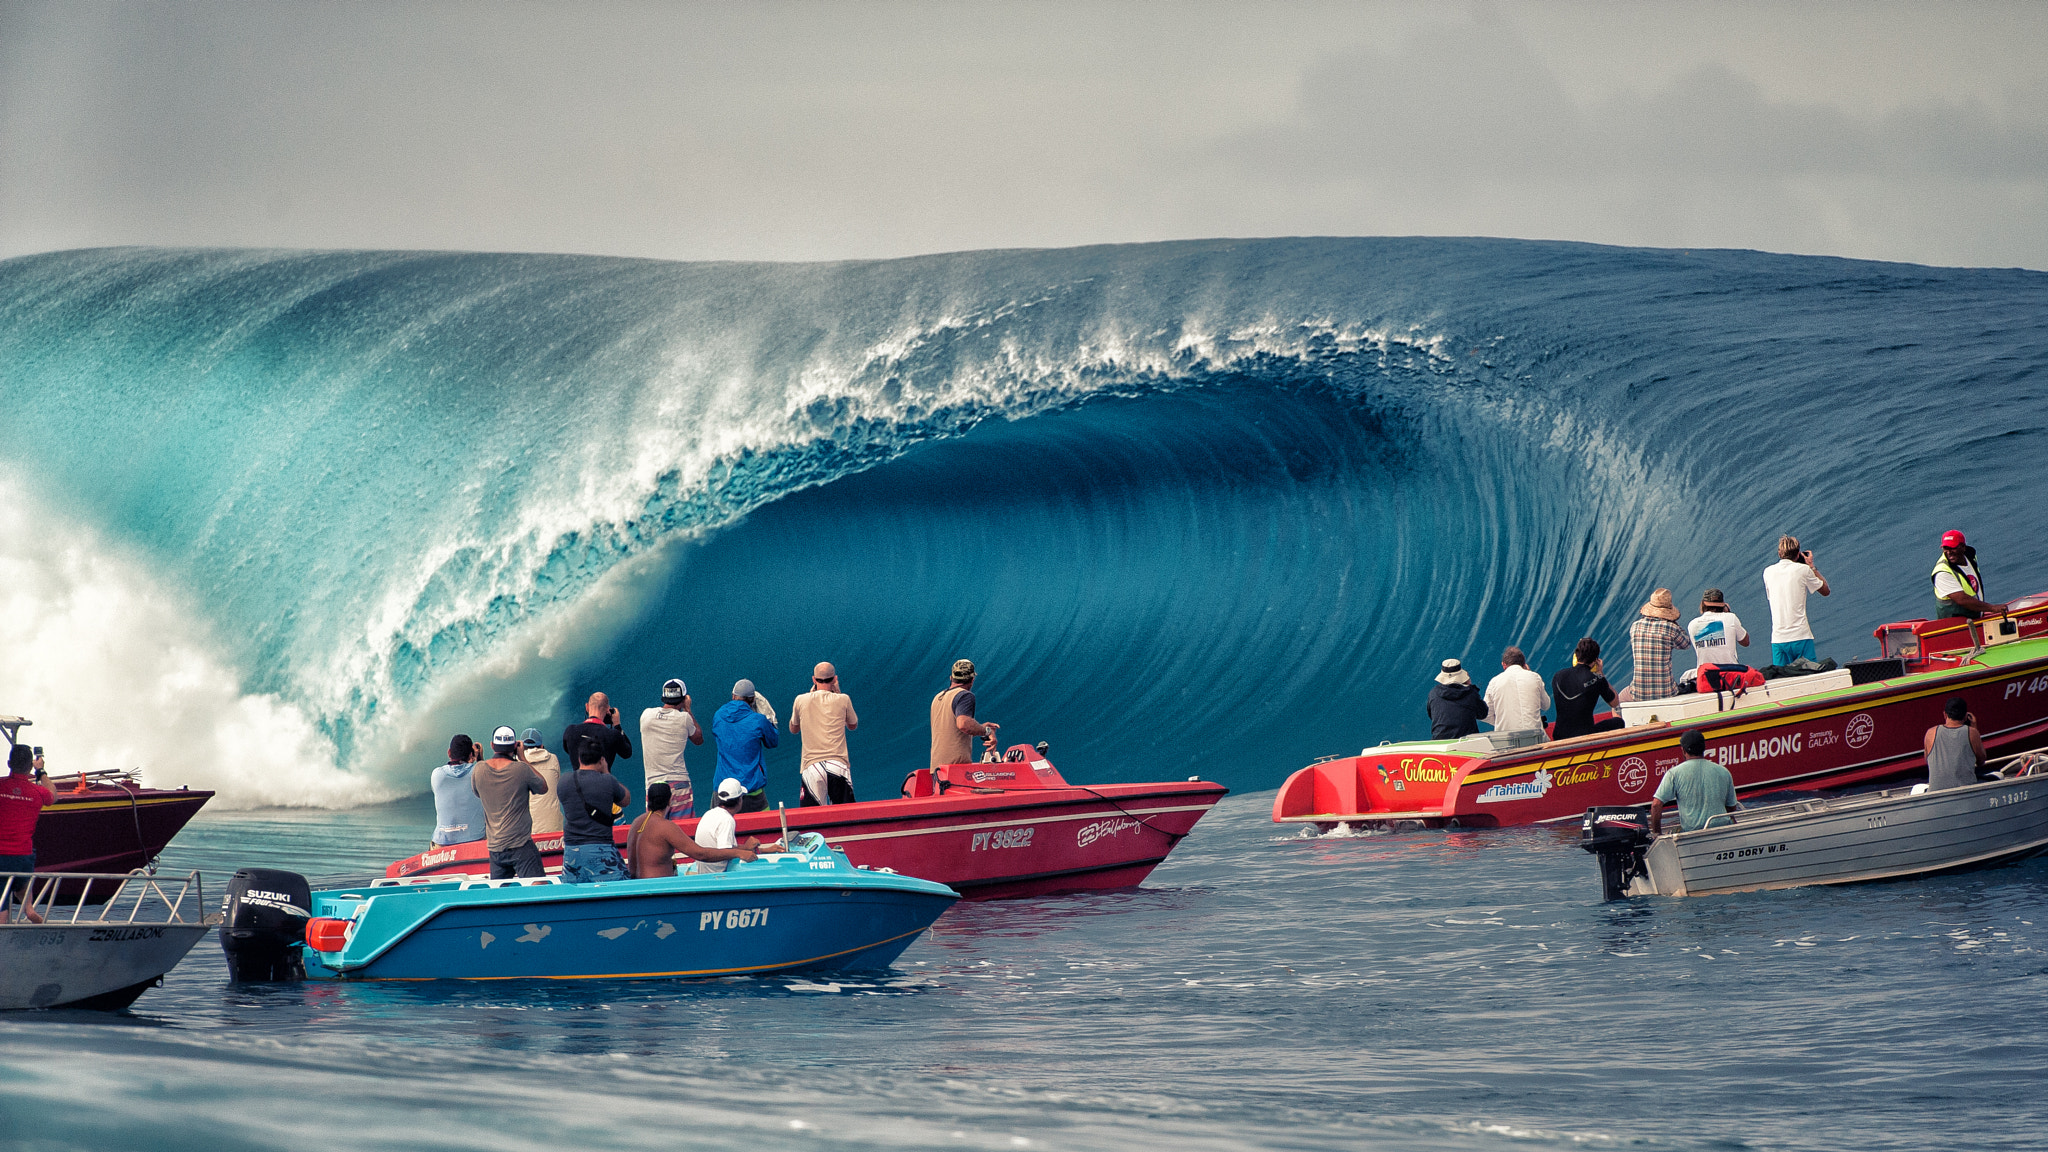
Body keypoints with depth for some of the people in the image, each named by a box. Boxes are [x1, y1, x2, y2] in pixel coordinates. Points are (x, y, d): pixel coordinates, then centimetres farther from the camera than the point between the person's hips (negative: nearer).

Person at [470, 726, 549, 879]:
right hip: (521, 846, -5)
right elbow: (543, 788, 8)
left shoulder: (479, 770, 1)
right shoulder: (521, 769, -10)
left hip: (494, 847, 5)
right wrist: (523, 758, 10)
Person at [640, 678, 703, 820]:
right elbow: (699, 739, 16)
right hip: (679, 783, -2)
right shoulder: (684, 718, -2)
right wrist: (688, 710, 21)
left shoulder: (646, 715, 5)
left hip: (654, 784, 2)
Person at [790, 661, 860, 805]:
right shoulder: (843, 700, 2)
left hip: (811, 766, 0)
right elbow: (853, 725, 22)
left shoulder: (801, 700, 5)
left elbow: (793, 729, 24)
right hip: (838, 765, 0)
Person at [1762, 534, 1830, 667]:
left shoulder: (1768, 572, 7)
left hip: (1778, 638, 3)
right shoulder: (1803, 569, -2)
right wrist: (1812, 566, 21)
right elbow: (1825, 591, 12)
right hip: (1800, 635, -3)